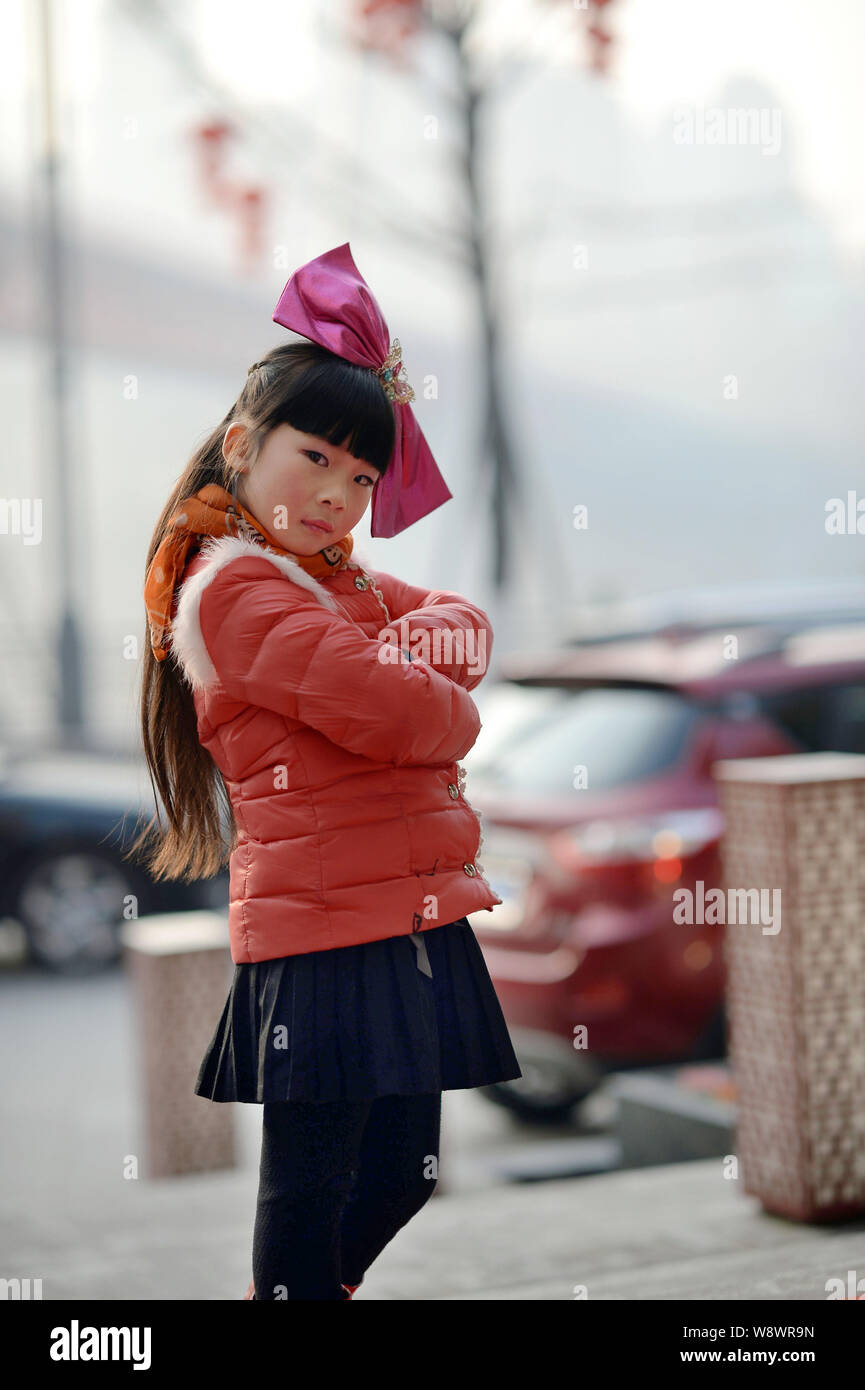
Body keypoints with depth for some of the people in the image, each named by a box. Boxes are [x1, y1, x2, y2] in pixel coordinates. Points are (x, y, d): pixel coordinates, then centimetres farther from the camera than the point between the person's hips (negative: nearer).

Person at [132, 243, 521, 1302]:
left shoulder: (341, 582, 19)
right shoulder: (233, 587, -13)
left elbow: (461, 624, 13)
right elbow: (382, 713, -21)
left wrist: (414, 644, -8)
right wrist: (449, 708, -1)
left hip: (413, 919, 10)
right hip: (322, 931, -9)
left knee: (402, 1171, 17)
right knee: (312, 1181, 0)